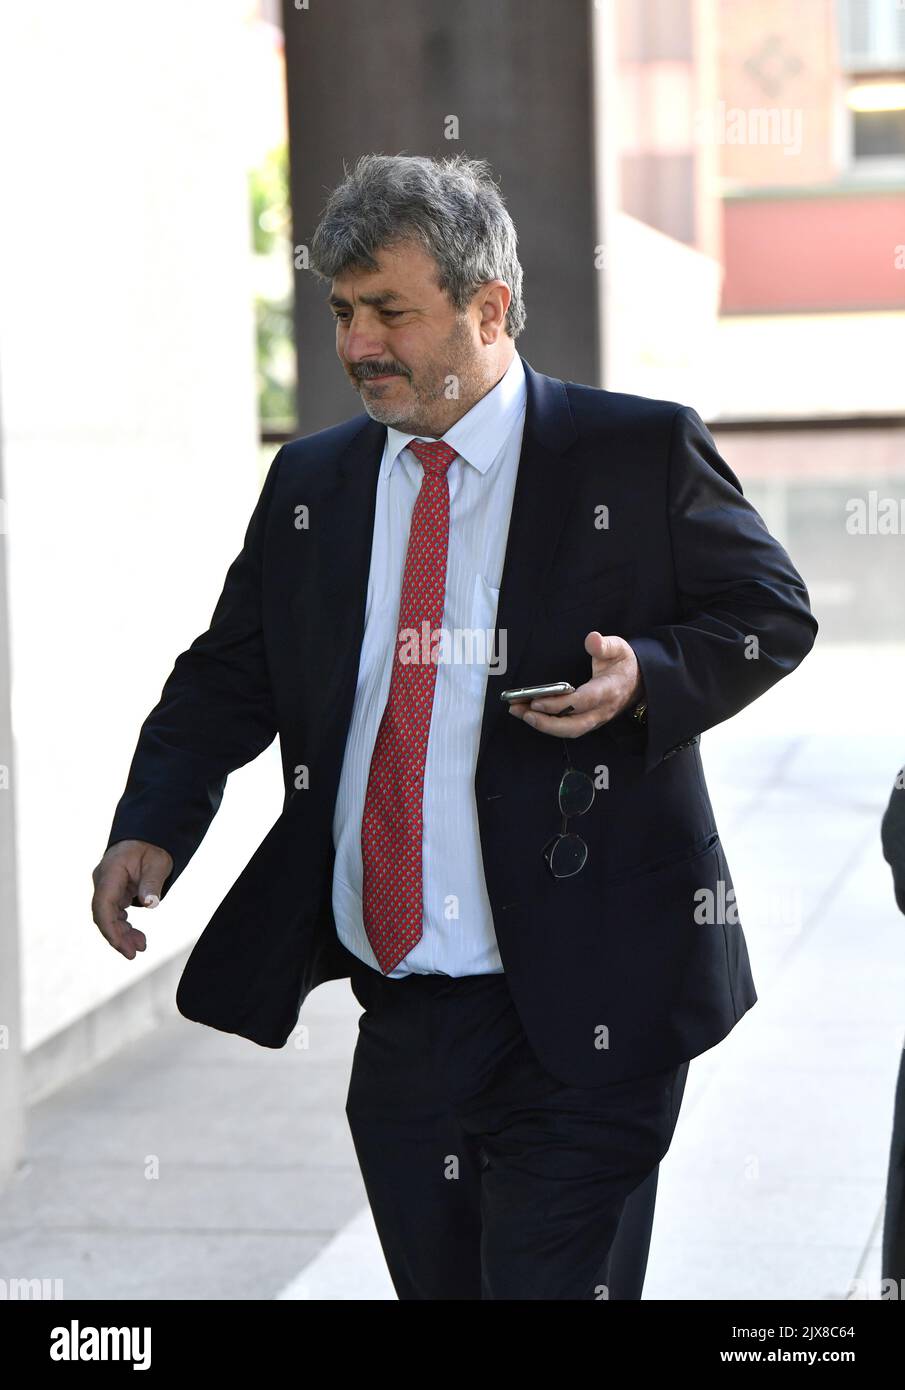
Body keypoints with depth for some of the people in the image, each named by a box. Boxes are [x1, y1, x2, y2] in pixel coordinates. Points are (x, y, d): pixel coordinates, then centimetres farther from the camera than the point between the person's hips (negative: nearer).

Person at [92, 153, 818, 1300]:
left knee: (555, 1281, -6)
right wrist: (151, 825, -5)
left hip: (579, 1018, -5)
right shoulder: (309, 484, 10)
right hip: (396, 1009, 5)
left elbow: (772, 613, 3)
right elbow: (229, 674, 12)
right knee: (435, 1282, 15)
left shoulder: (638, 453, -4)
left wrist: (646, 676, -17)